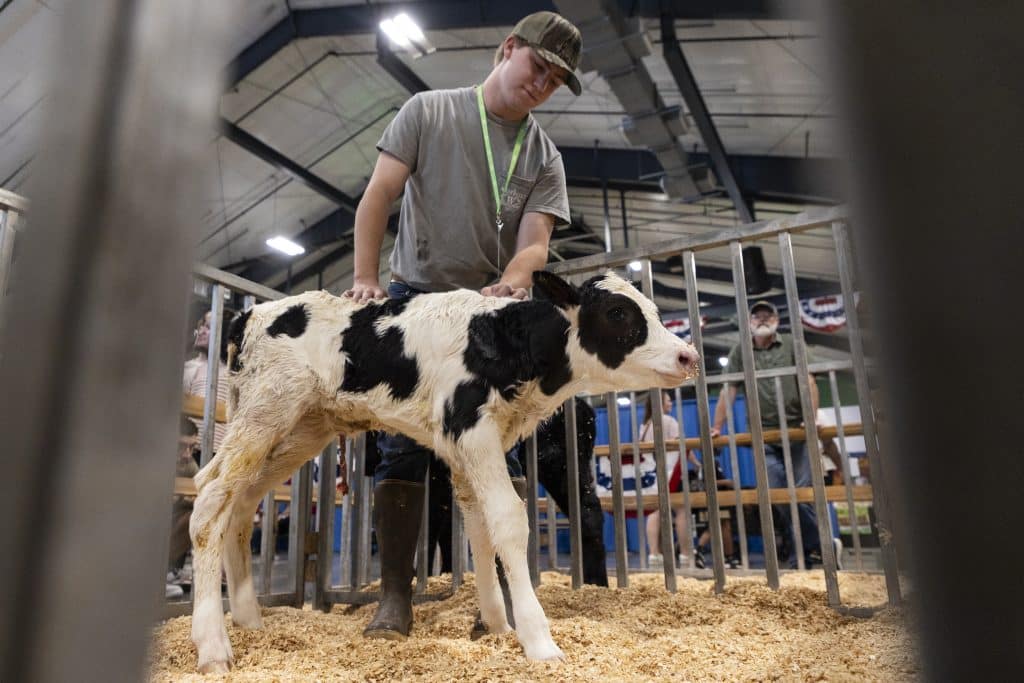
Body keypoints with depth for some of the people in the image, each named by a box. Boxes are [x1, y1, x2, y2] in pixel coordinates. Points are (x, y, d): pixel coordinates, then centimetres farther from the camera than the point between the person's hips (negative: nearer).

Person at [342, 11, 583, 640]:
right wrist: (366, 277, -14)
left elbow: (535, 240, -3)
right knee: (404, 446, -3)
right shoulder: (429, 111, 5)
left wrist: (514, 280, -26)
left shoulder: (545, 157, 9)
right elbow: (378, 196, -1)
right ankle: (396, 595, 3)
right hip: (413, 299, -1)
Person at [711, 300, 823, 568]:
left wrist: (813, 416, -14)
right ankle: (811, 548, 8)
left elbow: (808, 380, -1)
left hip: (796, 429, -1)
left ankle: (812, 547, 13)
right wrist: (717, 427, -1)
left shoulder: (791, 345, 8)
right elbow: (728, 390, 5)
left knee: (802, 491, -1)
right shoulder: (740, 351, 9)